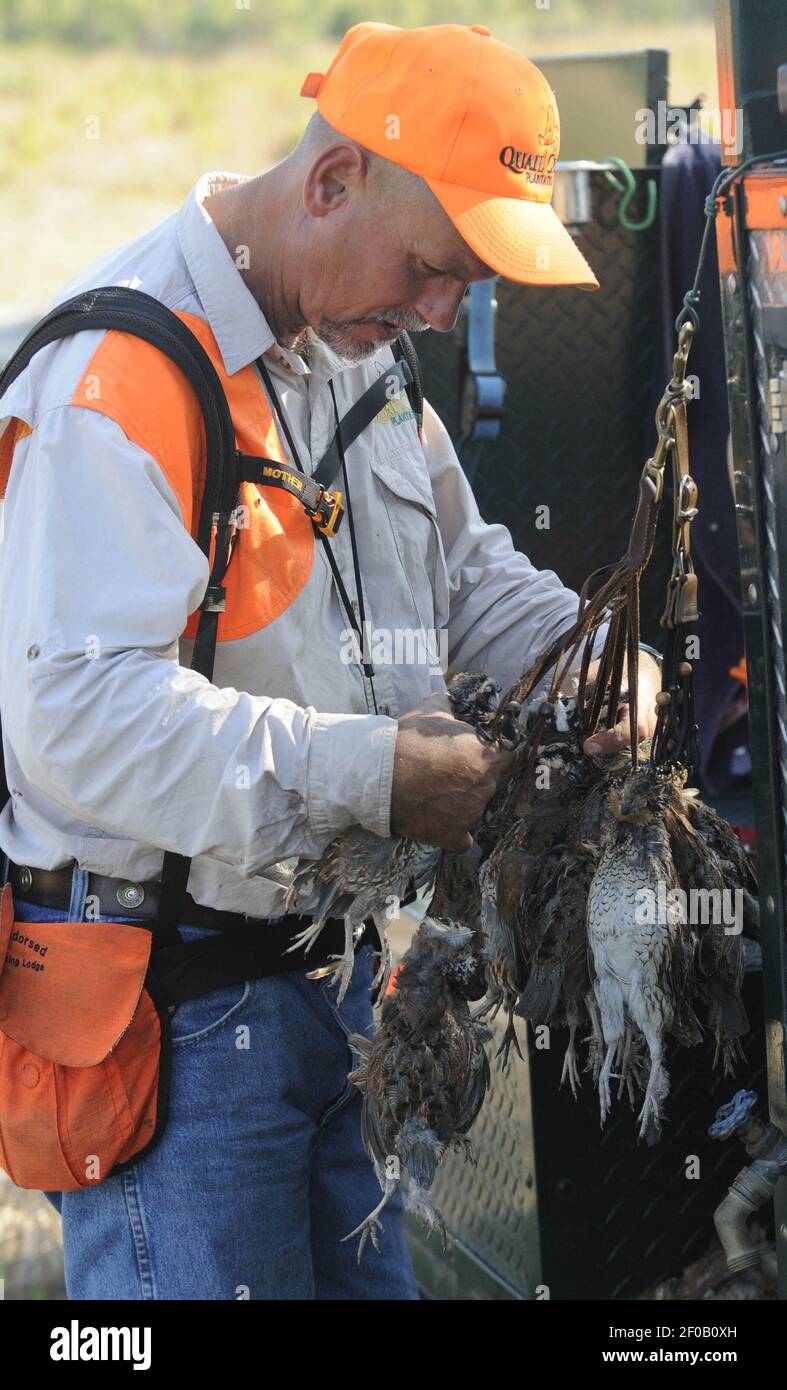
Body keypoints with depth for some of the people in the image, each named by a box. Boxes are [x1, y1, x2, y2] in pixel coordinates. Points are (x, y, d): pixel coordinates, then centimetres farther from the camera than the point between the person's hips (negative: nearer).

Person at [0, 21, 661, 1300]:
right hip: (178, 1010, -9)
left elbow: (464, 570, 25)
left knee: (375, 1273, 16)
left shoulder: (363, 357, 11)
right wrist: (367, 772, -27)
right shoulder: (119, 378, -21)